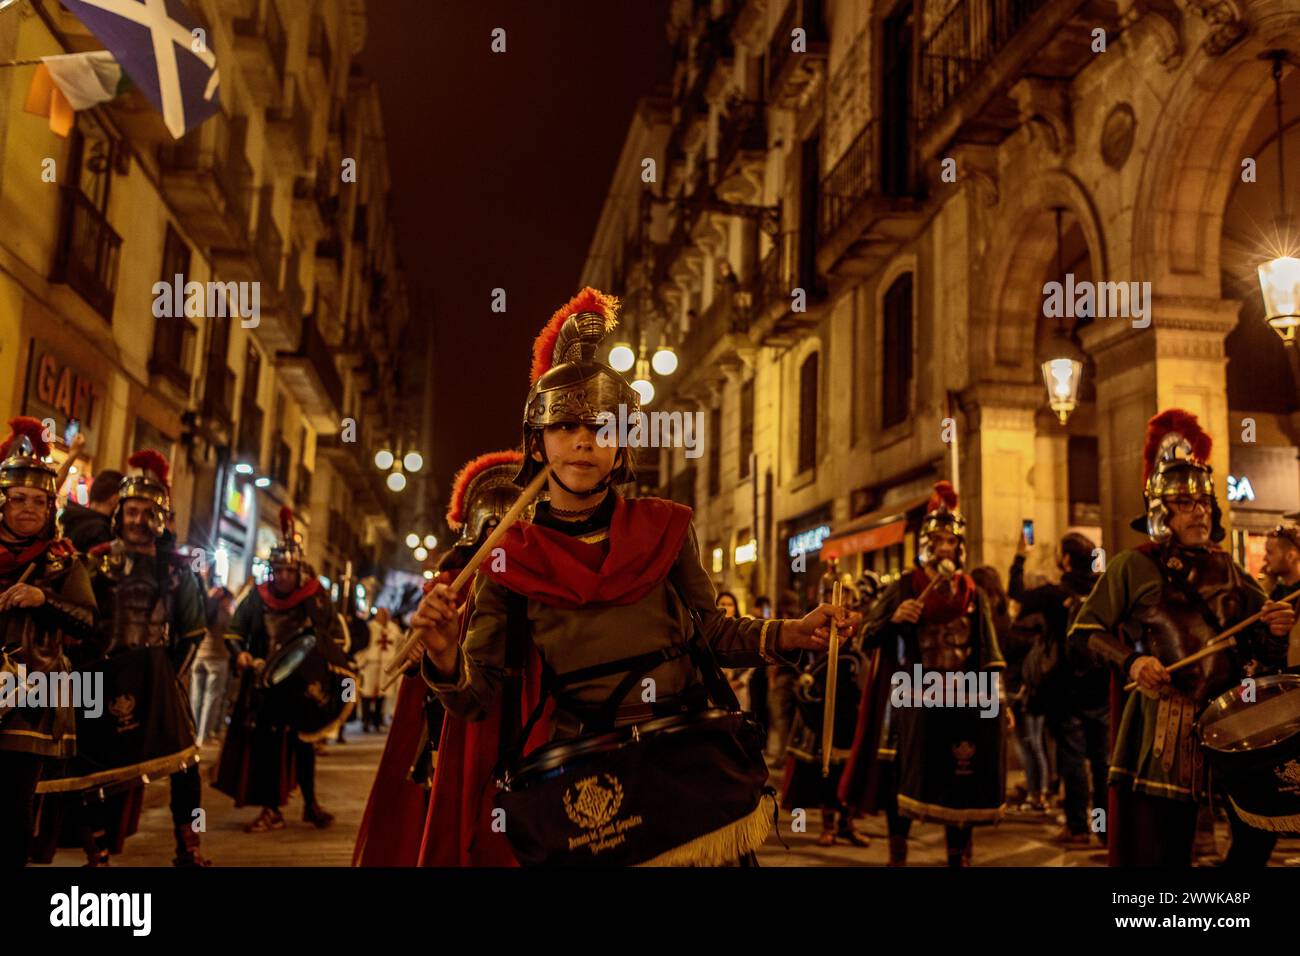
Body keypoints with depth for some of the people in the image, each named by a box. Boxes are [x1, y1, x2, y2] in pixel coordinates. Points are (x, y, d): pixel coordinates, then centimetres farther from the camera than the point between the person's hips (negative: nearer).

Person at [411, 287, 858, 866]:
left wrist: (790, 635, -3)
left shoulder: (663, 528, 0)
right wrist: (445, 661, -25)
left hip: (693, 772, 2)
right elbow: (477, 697, -5)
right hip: (587, 791, -1)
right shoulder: (509, 558, -3)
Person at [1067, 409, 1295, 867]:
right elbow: (1083, 632, -1)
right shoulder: (1133, 566, -1)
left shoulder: (1226, 569, 12)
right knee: (1153, 853, 0)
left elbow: (1262, 644, 14)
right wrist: (1131, 660, -17)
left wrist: (1276, 627, -9)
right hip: (1160, 730, -4)